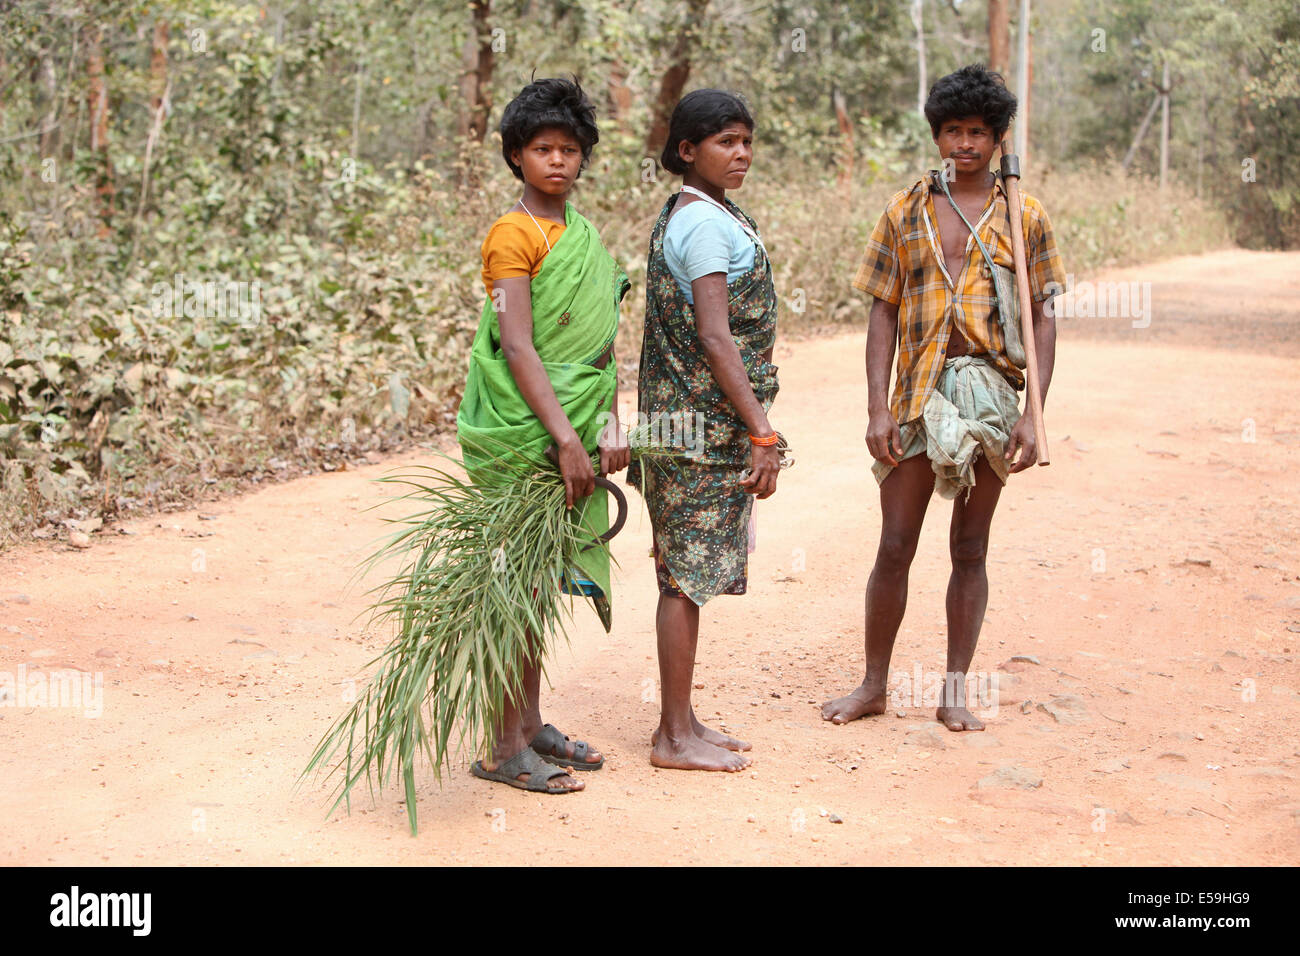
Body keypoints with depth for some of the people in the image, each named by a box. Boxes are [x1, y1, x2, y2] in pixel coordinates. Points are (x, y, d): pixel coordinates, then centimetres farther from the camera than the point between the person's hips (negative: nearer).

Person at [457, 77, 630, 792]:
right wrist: (566, 437, -21)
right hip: (521, 430, -8)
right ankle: (506, 749, 3)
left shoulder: (585, 237, 16)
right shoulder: (513, 234, -9)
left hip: (566, 426, 8)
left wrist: (610, 424, 1)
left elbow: (600, 342, 13)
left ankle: (531, 725, 23)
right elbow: (517, 345, -16)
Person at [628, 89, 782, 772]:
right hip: (705, 426, -10)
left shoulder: (680, 215, 15)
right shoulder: (707, 222, -14)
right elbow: (715, 336, -20)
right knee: (689, 575, -3)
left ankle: (679, 722, 21)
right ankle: (675, 737, 5)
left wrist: (753, 425, 20)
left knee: (685, 572, 13)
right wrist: (763, 432, -20)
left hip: (688, 421, 10)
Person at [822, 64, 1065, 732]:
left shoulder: (1026, 219, 8)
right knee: (895, 546, 2)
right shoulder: (906, 212, 9)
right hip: (920, 393, 0)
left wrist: (1033, 415, -5)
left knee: (970, 548, 7)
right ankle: (874, 685, 17)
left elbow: (1042, 321, 5)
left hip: (992, 388, 0)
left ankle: (954, 692, 17)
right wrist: (877, 408, -3)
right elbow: (882, 313, 7)